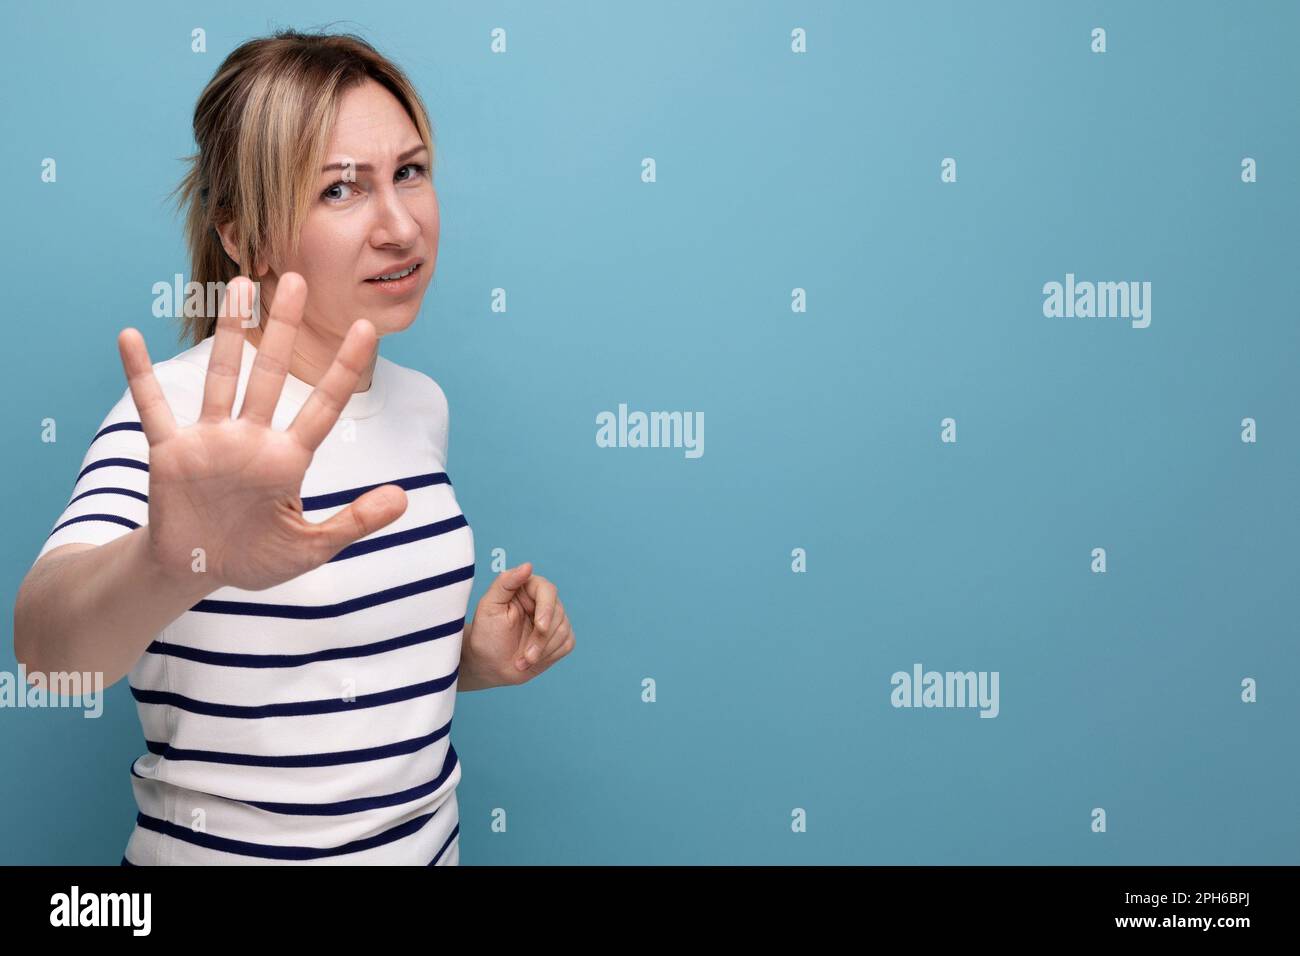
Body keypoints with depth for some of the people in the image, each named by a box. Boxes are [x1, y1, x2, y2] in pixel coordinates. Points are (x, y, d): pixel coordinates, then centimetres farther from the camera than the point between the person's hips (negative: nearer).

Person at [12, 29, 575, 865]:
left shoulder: (421, 403, -1)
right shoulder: (188, 418, -20)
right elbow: (47, 643, -38)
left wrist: (476, 659, -7)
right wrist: (169, 563, -57)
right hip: (230, 850, -5)